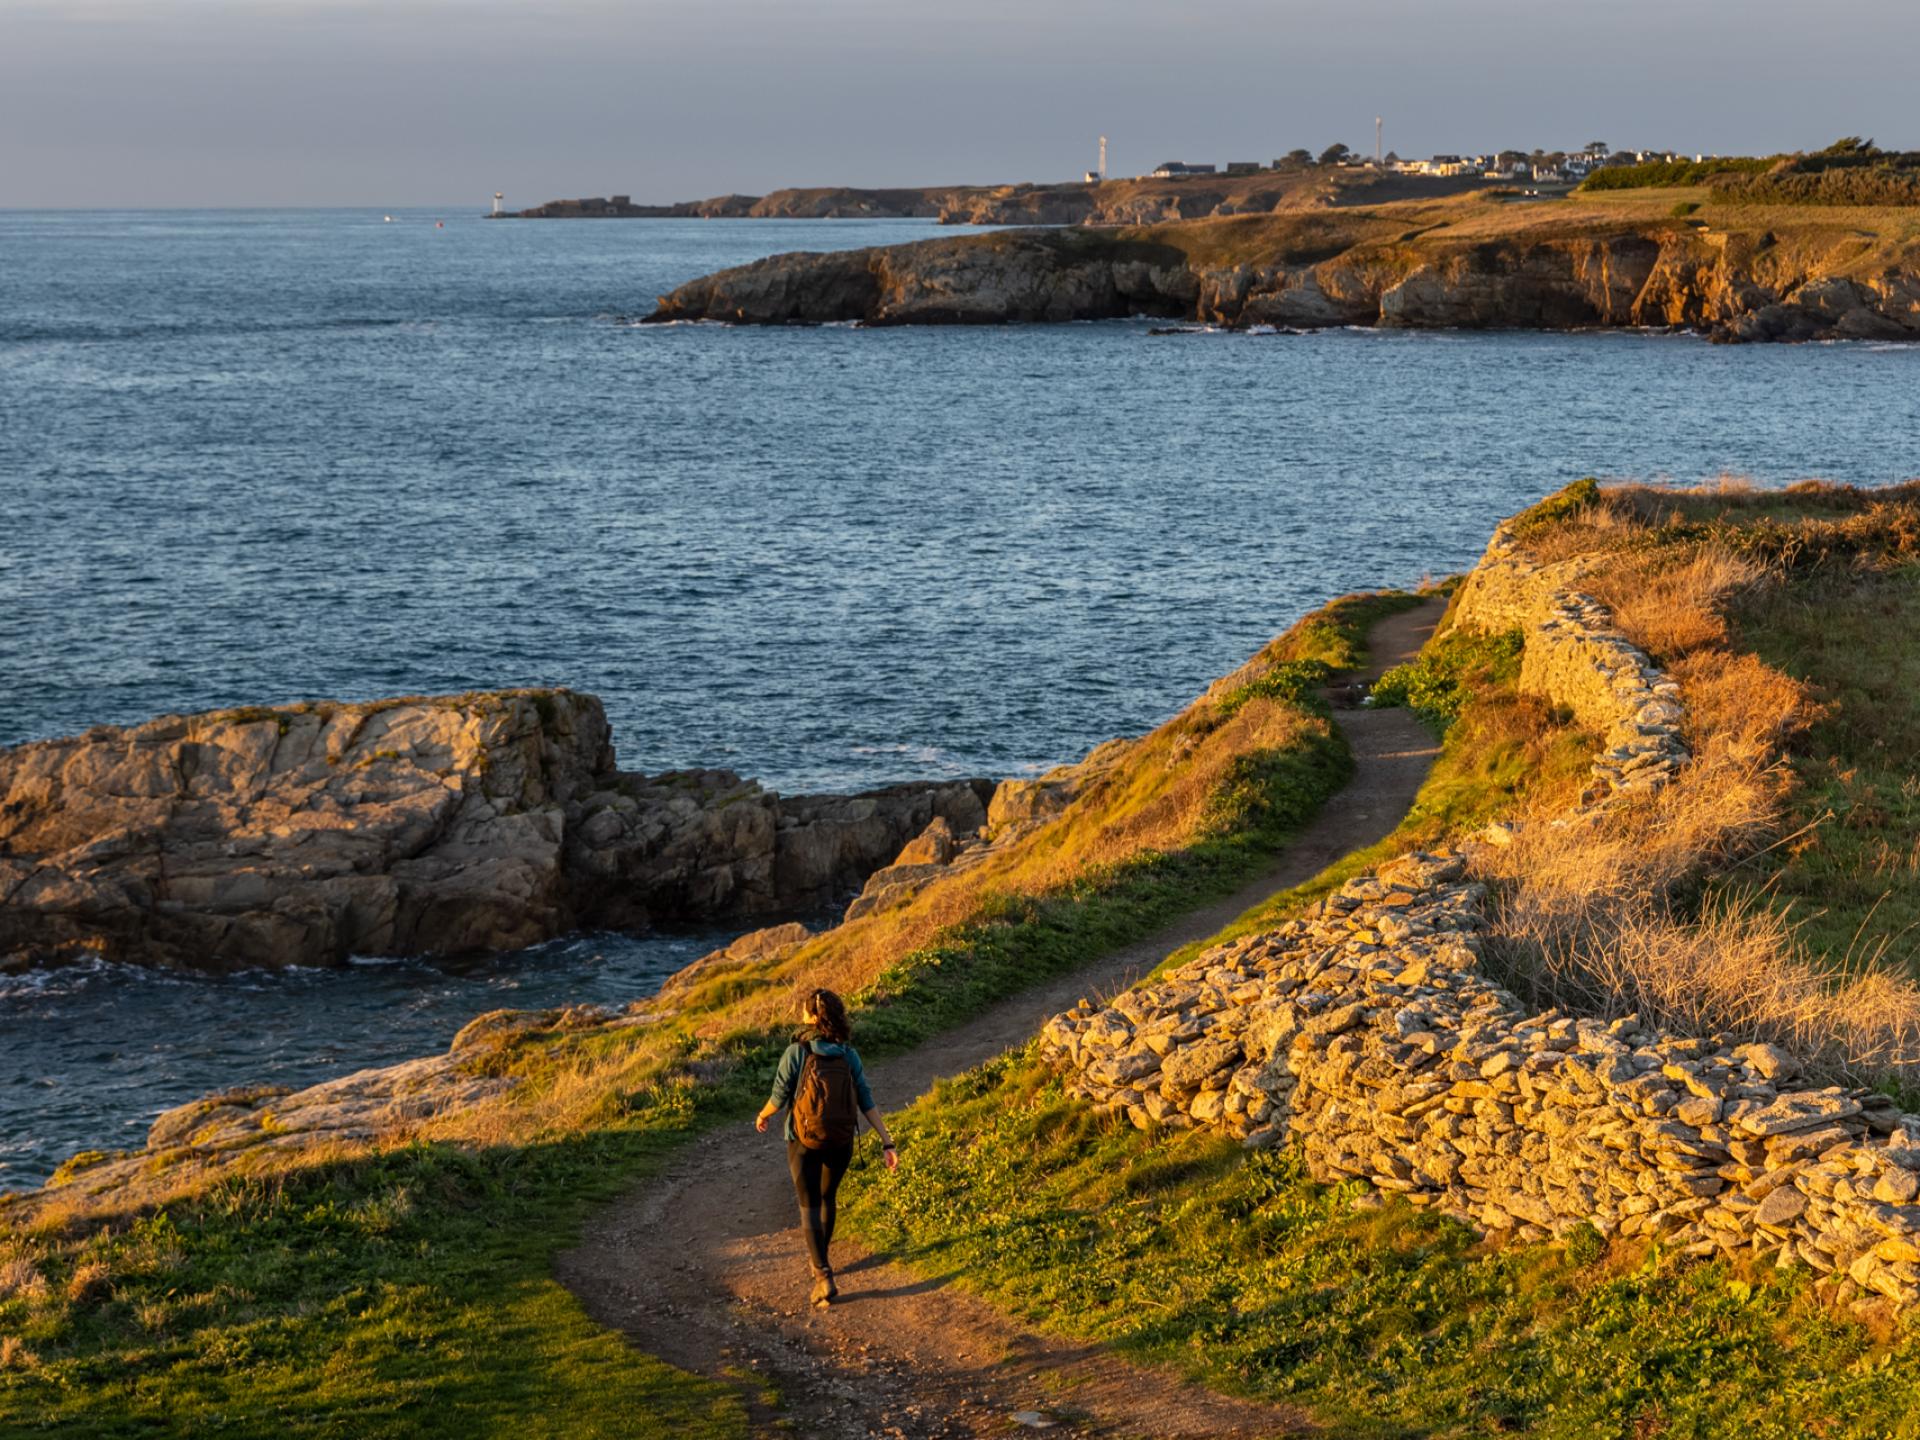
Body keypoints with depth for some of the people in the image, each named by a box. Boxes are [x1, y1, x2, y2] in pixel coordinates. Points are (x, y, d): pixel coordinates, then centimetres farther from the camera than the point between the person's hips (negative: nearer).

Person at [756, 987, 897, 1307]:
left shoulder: (796, 1053, -15)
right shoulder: (848, 1055, -5)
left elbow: (779, 1098, -9)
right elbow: (866, 1102, -8)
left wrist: (762, 1116, 13)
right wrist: (887, 1142, -7)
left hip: (806, 1143, -4)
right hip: (841, 1143, 4)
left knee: (810, 1208, 4)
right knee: (826, 1198, 25)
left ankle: (824, 1277, -11)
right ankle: (819, 1260, 41)